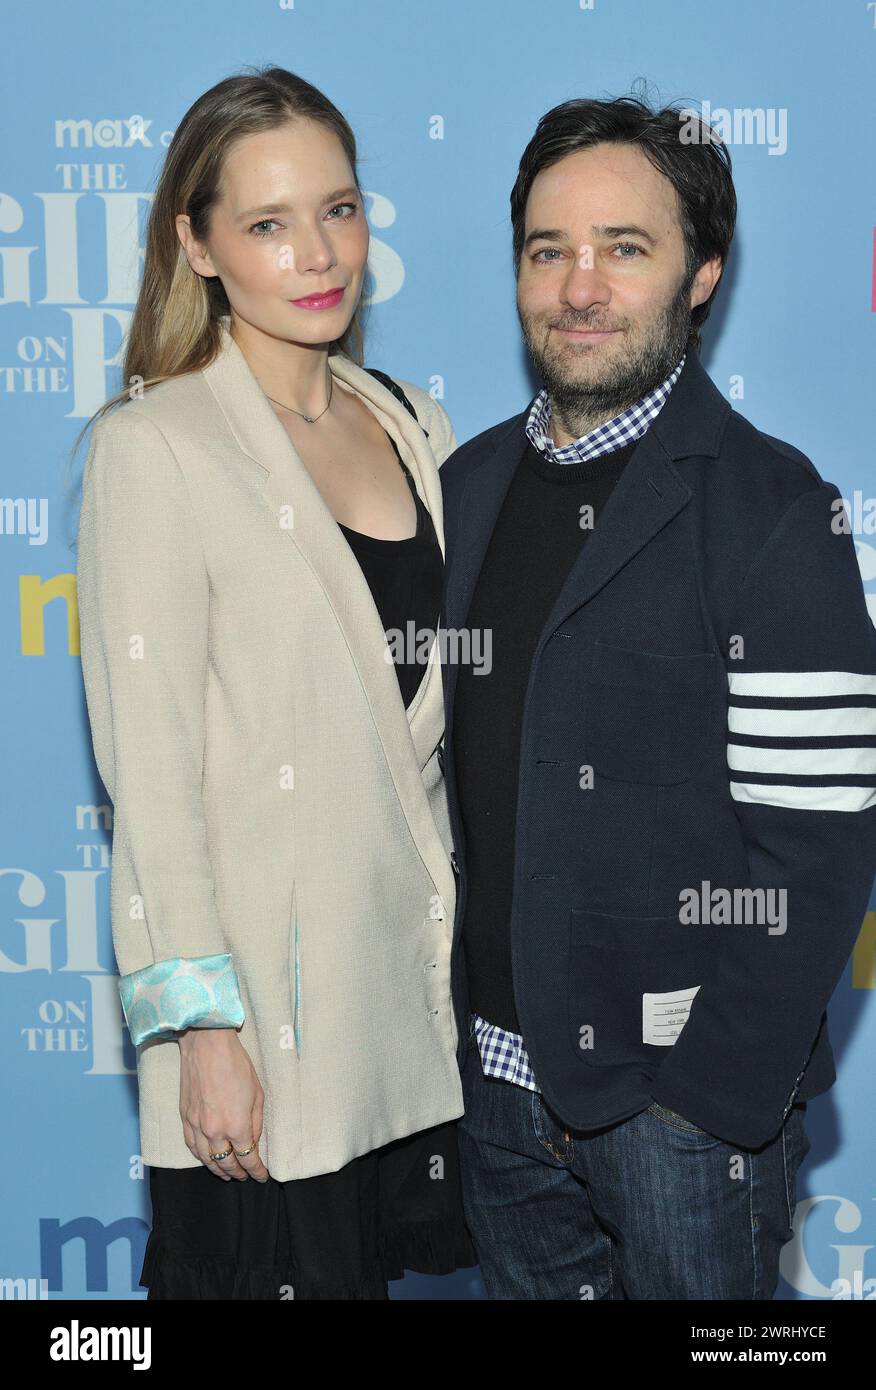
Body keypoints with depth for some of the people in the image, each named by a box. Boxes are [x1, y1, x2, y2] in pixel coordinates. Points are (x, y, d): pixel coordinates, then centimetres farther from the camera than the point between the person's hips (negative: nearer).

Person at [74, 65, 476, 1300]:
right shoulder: (153, 450, -10)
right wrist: (203, 1026, -15)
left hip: (416, 963, 6)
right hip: (267, 997, -6)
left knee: (399, 1258, 15)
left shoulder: (414, 427, 9)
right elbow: (149, 767, -13)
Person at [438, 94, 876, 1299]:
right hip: (495, 1072, 6)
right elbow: (458, 760, 11)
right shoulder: (471, 482, 8)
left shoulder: (770, 508, -12)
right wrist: (458, 1037, 7)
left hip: (681, 1093, -5)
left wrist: (711, 1093, -16)